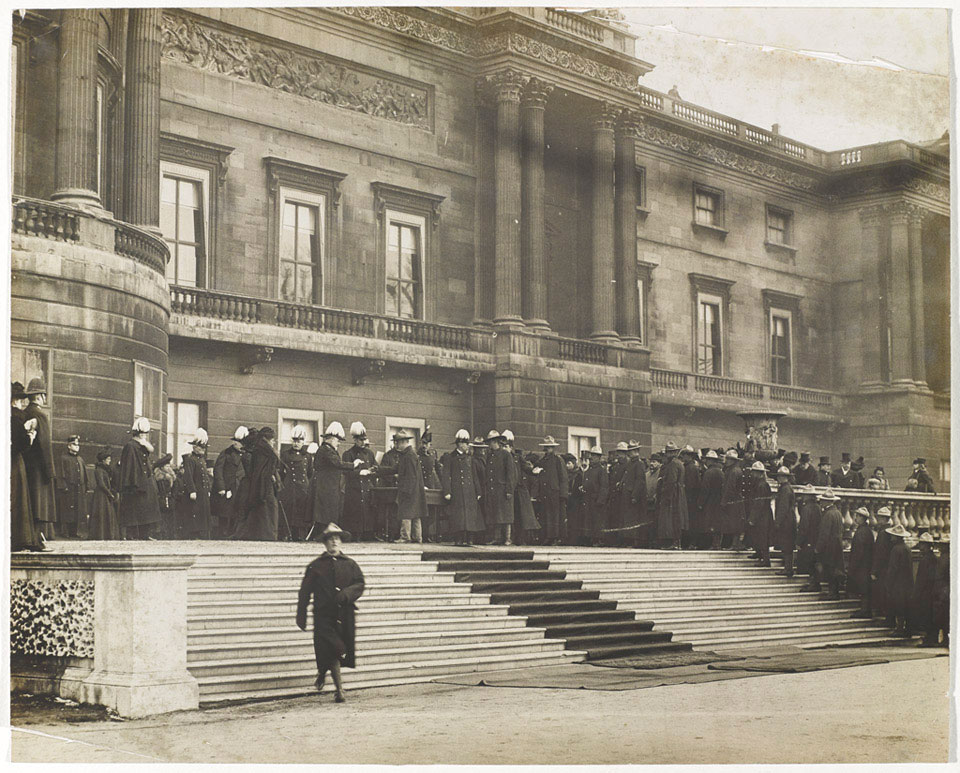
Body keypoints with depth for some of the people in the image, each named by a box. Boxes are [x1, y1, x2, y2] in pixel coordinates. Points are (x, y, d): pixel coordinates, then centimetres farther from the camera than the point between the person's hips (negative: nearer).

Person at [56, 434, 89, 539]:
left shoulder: (80, 459, 18)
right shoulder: (64, 458, 0)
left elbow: (85, 475, 19)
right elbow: (62, 475, -6)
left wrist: (87, 487, 11)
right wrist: (64, 487, -15)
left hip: (80, 490, 6)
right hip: (69, 490, -6)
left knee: (80, 511, 3)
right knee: (68, 511, -6)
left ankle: (77, 532, 6)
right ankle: (67, 532, -4)